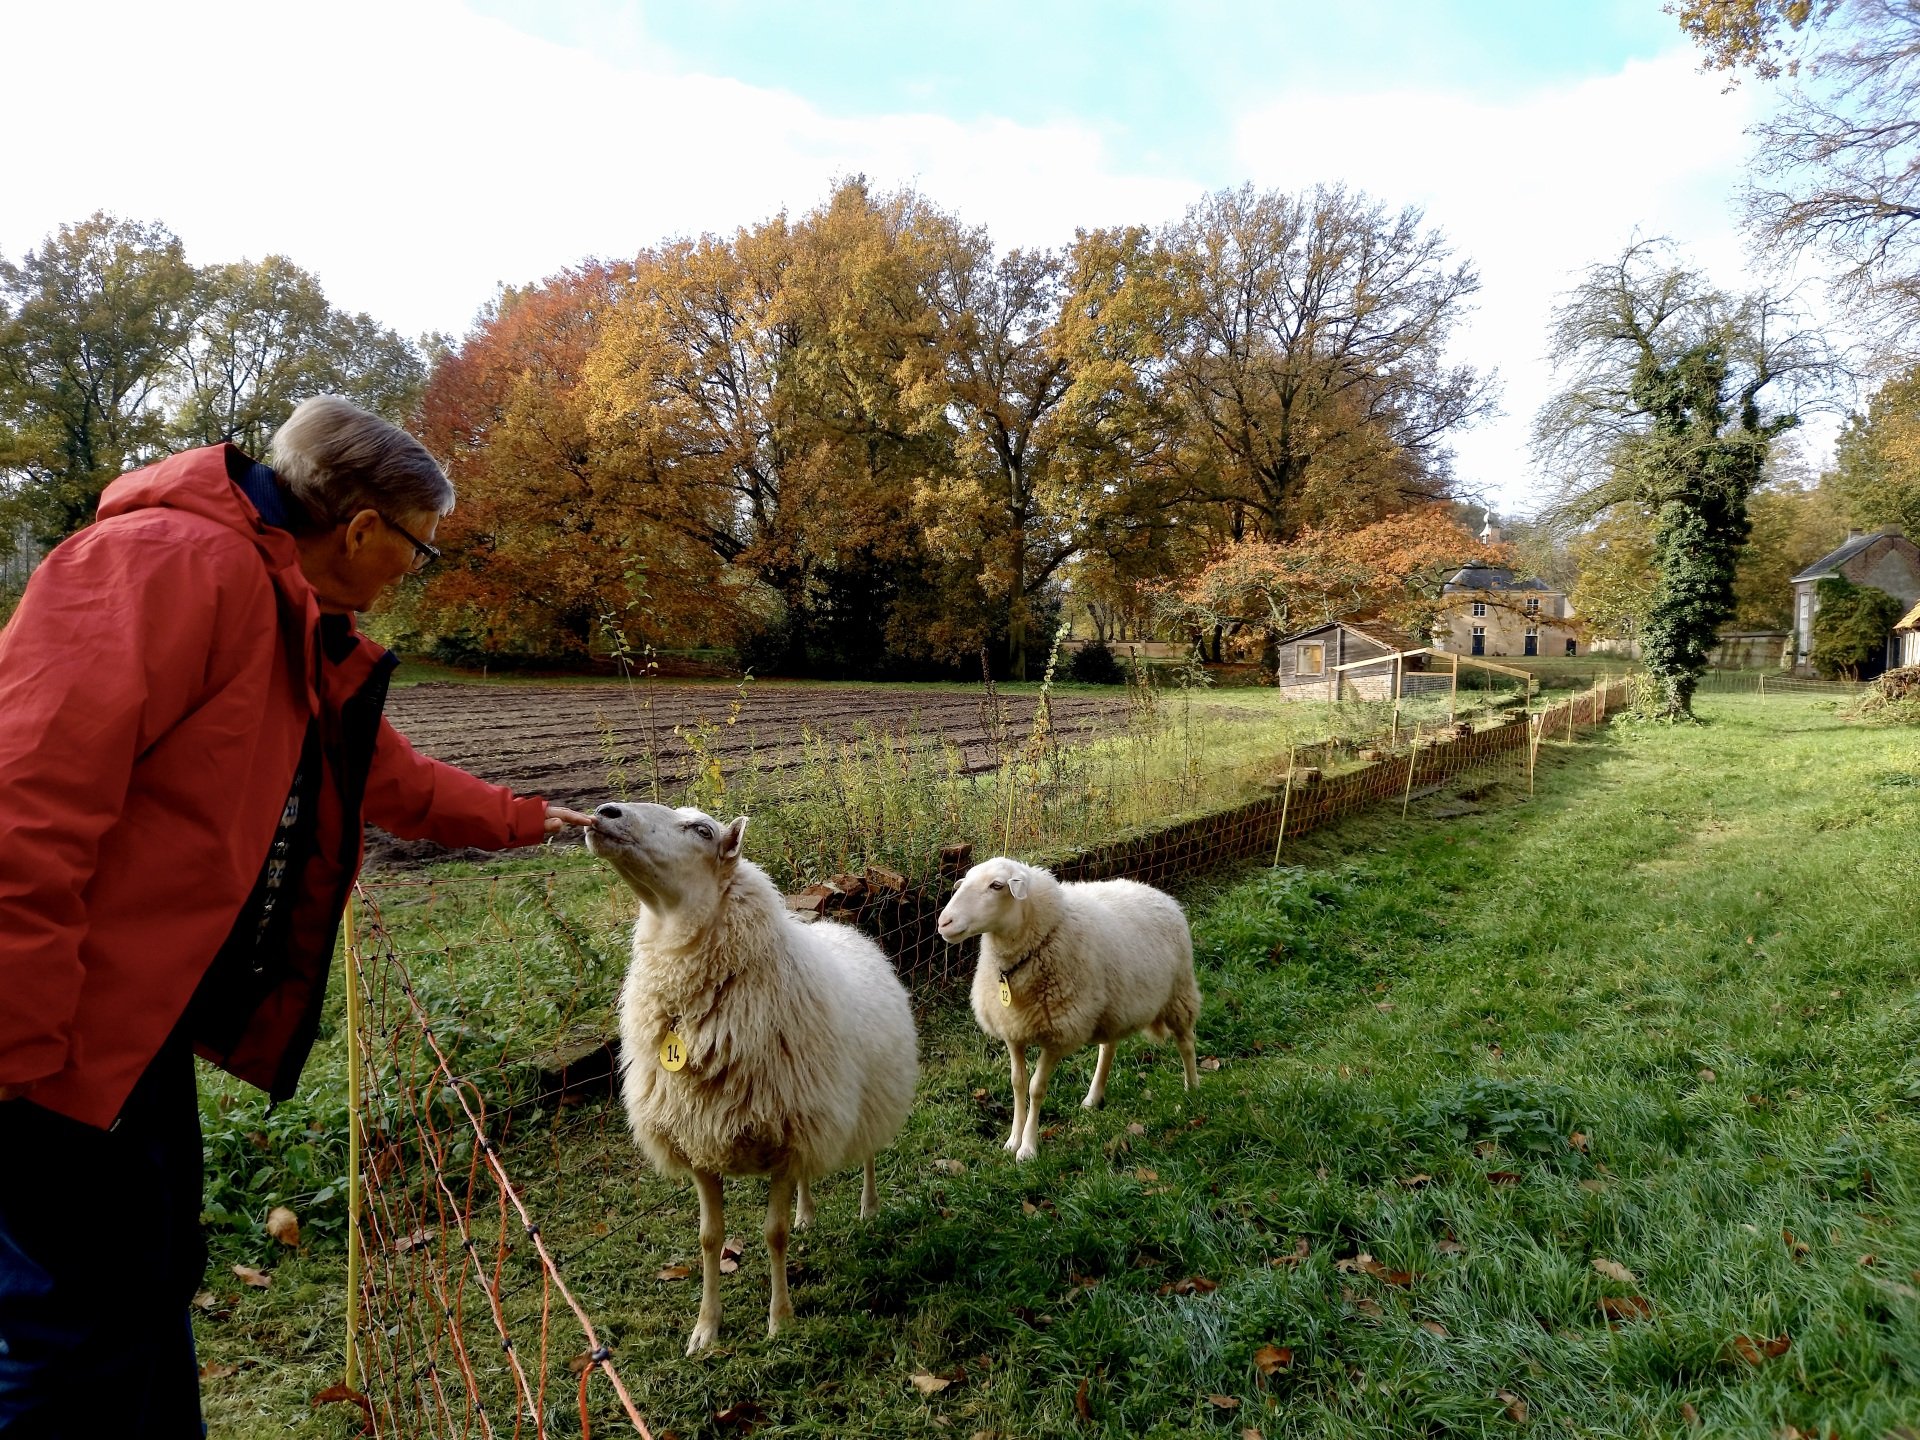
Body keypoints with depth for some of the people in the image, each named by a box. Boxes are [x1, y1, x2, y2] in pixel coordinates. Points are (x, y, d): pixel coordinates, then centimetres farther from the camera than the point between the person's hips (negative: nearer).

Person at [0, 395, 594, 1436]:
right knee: (89, 1329, 2)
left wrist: (525, 820, 35)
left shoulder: (305, 637, 13)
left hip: (140, 1020, 10)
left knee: (154, 1285, 21)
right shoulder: (171, 562, -19)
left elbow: (394, 780, 28)